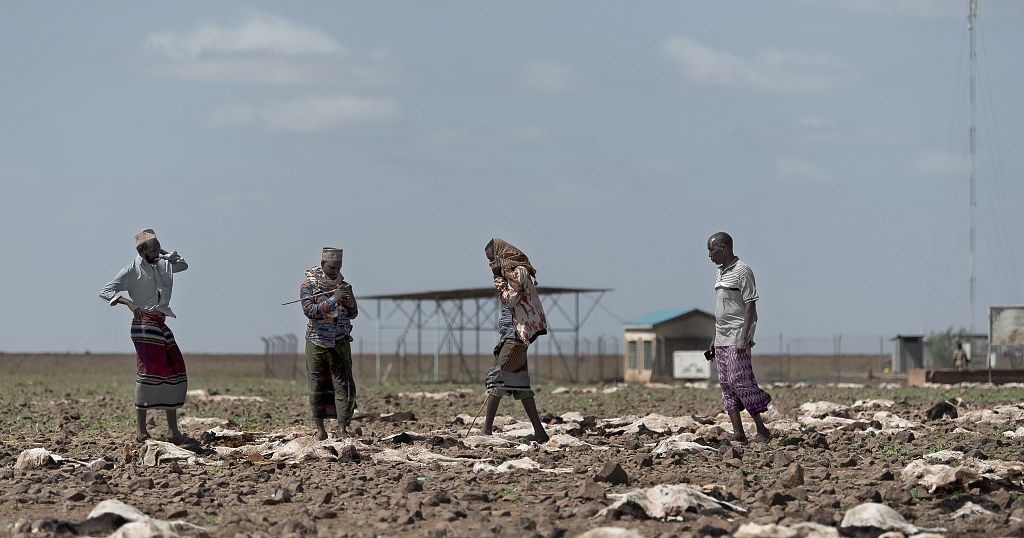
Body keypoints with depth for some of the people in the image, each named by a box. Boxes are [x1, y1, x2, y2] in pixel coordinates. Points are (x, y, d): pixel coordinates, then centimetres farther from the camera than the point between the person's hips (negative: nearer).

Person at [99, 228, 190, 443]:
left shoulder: (162, 266, 17)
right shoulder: (133, 270, -3)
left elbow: (183, 264, 37)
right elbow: (105, 291, -7)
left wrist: (165, 253, 20)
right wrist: (129, 302, -21)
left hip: (161, 325, 8)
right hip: (144, 323, -8)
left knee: (174, 371, 6)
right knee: (149, 371, -15)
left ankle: (173, 430, 11)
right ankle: (141, 431, -16)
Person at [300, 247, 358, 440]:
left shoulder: (343, 285, 9)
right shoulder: (308, 285, -2)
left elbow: (353, 314, 12)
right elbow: (309, 310, -16)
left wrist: (350, 303, -9)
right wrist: (332, 300, -24)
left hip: (340, 342, 3)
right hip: (316, 342, -2)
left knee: (344, 385, -8)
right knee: (317, 387, 3)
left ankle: (341, 427, -10)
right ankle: (319, 427, 12)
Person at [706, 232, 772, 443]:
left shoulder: (742, 271, -9)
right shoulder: (719, 273, 16)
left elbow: (750, 306, -13)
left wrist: (744, 338, -20)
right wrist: (715, 339, 18)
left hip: (737, 338, -9)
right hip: (722, 339, 9)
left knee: (740, 381, -13)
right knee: (726, 385, 4)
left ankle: (761, 429, -6)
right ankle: (738, 432, 4)